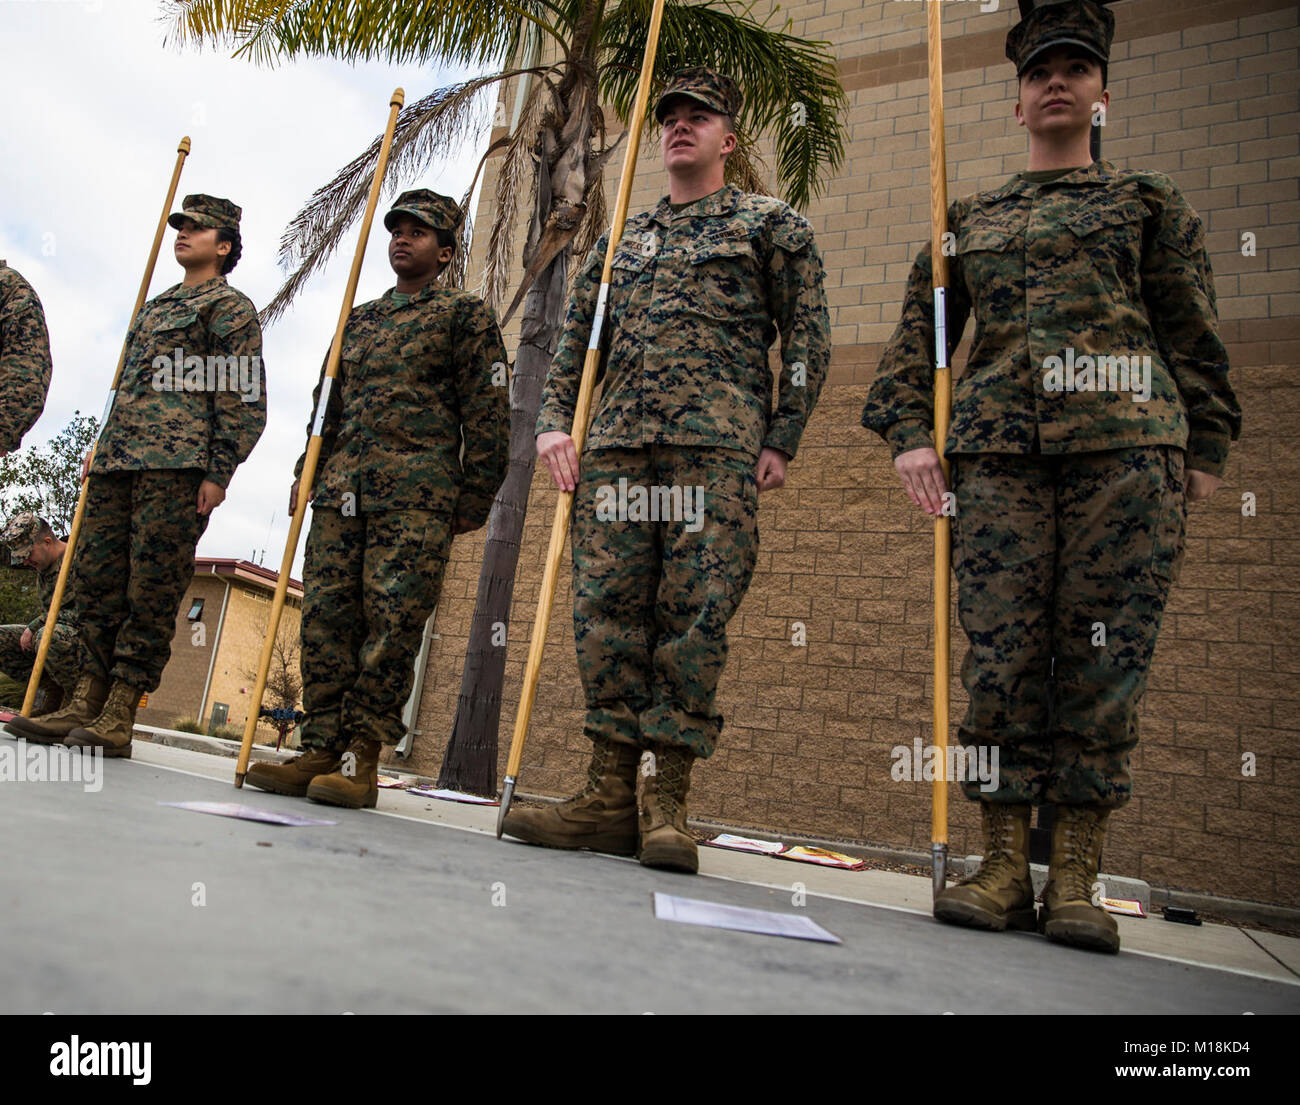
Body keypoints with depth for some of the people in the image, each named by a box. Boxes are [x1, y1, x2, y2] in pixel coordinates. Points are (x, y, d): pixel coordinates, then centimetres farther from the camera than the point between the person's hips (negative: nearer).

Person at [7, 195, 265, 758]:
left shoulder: (230, 306, 4)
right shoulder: (153, 307, 29)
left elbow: (244, 399, -5)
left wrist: (218, 473, -14)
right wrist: (100, 449, 20)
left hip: (177, 465, -8)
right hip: (117, 462, 8)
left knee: (152, 590, -8)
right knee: (96, 580, 5)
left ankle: (118, 719, -5)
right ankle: (85, 705, 9)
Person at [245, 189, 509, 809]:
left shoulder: (464, 313, 8)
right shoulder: (358, 319, 26)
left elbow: (487, 411, 1)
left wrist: (474, 498, -6)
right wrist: (306, 478, 18)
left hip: (416, 496, -6)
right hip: (340, 491, 6)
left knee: (392, 624, -9)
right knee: (325, 618, 0)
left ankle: (361, 758, -3)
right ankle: (321, 749, 6)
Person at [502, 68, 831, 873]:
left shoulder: (770, 223, 15)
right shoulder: (620, 240, 27)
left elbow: (808, 333, 6)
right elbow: (574, 342, 23)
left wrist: (782, 439, -4)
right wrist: (554, 422, 7)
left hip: (719, 442, -4)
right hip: (617, 442, 4)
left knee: (695, 615, -9)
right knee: (606, 609, -3)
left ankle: (668, 803, -2)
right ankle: (612, 797, 3)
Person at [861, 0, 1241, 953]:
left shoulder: (1147, 200, 20)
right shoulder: (970, 219, 23)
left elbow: (1193, 333, 14)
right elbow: (919, 332, 17)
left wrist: (1206, 450, 4)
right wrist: (908, 432, 2)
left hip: (1125, 444, -1)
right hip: (997, 448, 1)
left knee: (1103, 654, -5)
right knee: (1000, 653, -5)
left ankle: (1077, 879, 3)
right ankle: (1003, 868, 2)